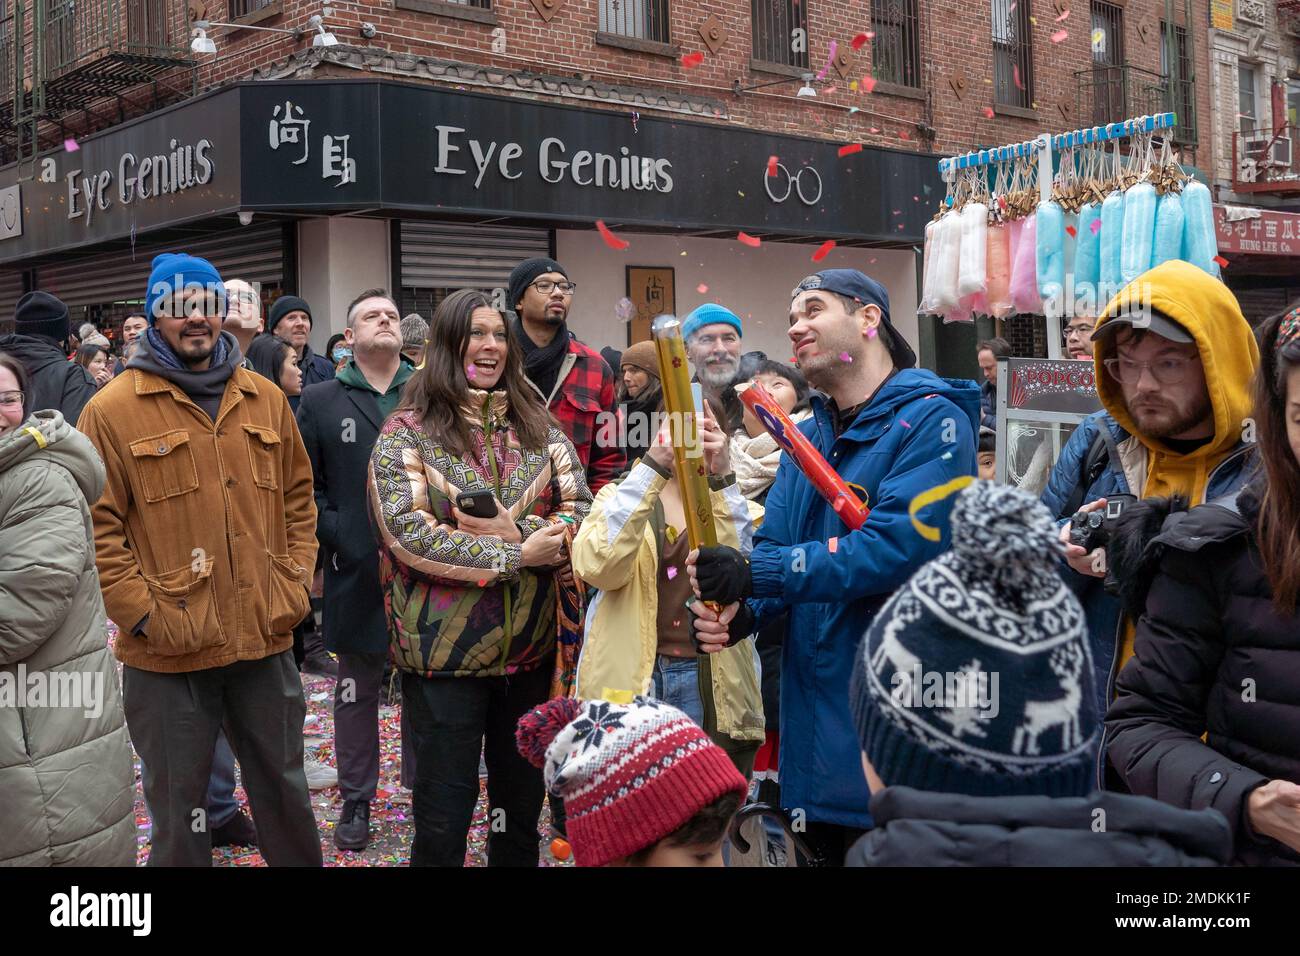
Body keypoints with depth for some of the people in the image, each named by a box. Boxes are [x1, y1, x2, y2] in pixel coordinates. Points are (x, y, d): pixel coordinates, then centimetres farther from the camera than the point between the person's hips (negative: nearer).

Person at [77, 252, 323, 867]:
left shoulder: (265, 399, 7)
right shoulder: (112, 411, -7)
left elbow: (298, 498, 13)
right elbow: (97, 527, -8)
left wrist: (293, 585, 4)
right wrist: (144, 614, -12)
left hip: (266, 641, 4)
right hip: (167, 655, -3)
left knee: (285, 791, 19)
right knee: (178, 810, 12)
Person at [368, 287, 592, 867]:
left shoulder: (539, 427, 7)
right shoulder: (407, 430, -6)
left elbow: (579, 514, 0)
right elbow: (407, 533, -17)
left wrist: (515, 530, -18)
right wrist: (515, 556, -18)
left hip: (531, 647, 4)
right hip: (443, 653, -4)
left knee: (523, 801, 18)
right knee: (443, 820, 7)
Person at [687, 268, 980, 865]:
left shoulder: (930, 421, -11)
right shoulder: (806, 437, 14)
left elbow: (897, 546, -23)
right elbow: (773, 545, 7)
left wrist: (755, 575, -24)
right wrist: (740, 608, -15)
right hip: (813, 705, 7)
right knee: (825, 846, 17)